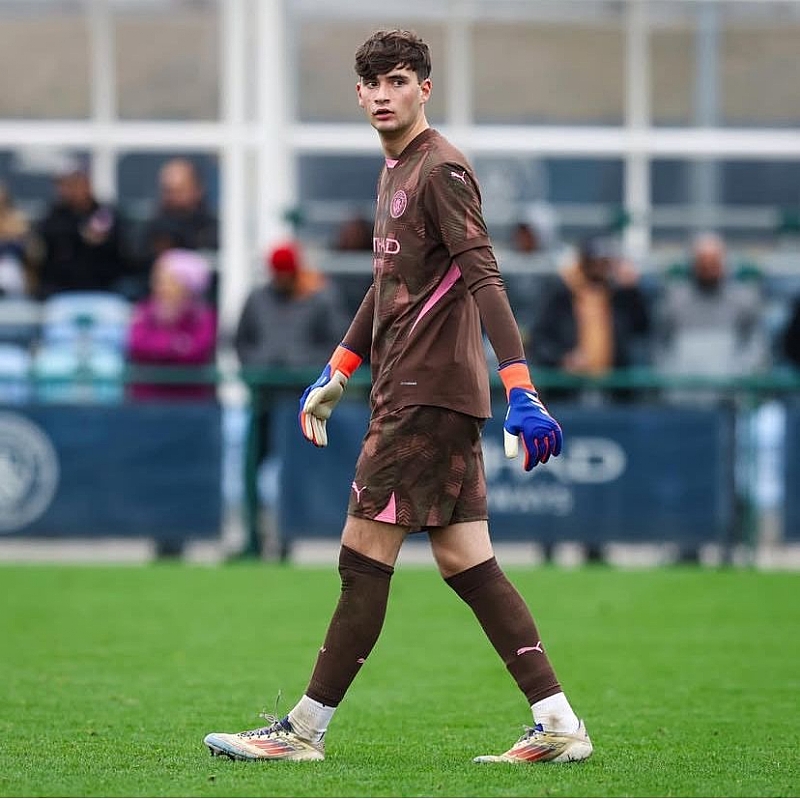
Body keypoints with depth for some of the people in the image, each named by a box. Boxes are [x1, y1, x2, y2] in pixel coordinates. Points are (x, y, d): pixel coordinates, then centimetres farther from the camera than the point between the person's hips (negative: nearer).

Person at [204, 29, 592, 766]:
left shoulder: (441, 168, -12)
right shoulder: (395, 172, 18)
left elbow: (483, 278, -20)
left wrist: (520, 388, -28)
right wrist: (337, 375, 31)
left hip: (428, 394, -10)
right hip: (417, 393, 10)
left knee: (366, 558, -5)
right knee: (466, 561, 6)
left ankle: (305, 730, 1)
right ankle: (558, 725, 4)